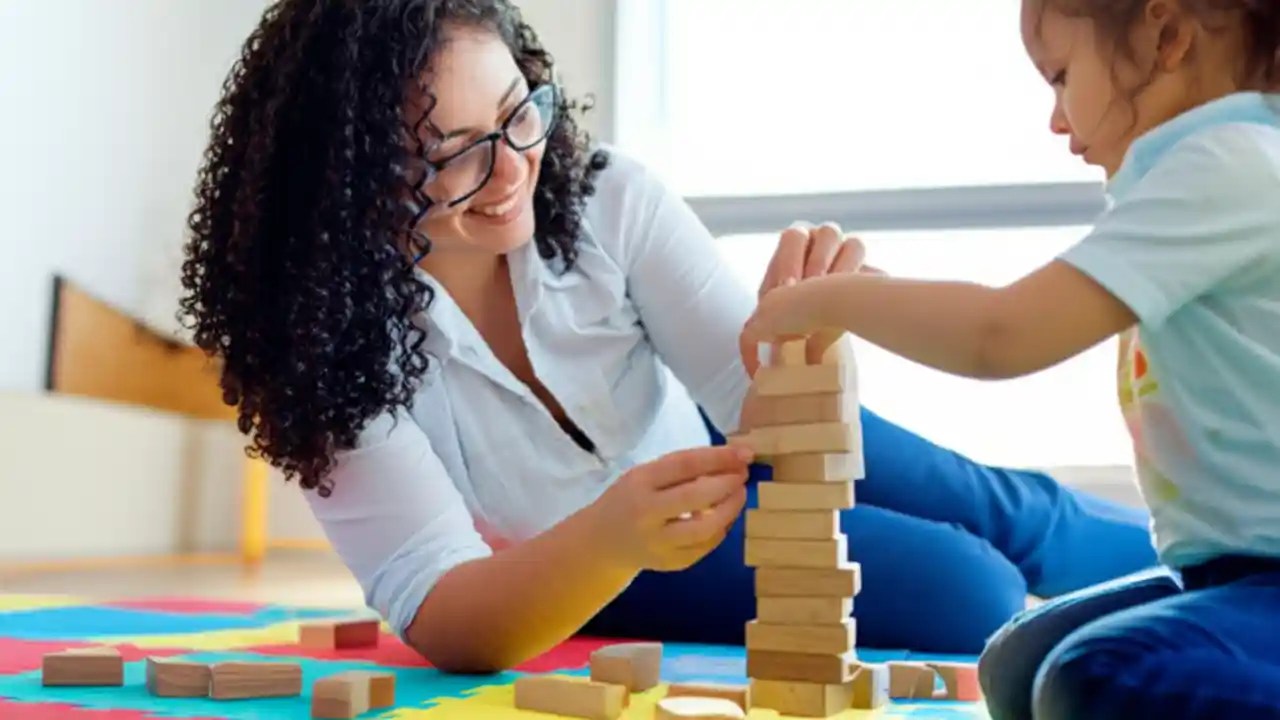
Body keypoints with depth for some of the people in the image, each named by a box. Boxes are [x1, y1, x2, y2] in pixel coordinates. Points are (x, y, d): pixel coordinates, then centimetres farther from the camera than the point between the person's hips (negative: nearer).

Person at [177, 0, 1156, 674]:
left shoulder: (605, 196, -28)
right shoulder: (334, 338, -31)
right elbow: (443, 619, -38)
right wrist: (613, 537, -58)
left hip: (712, 447, 2)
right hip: (571, 575, -2)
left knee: (1003, 512, 5)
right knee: (964, 595, -14)